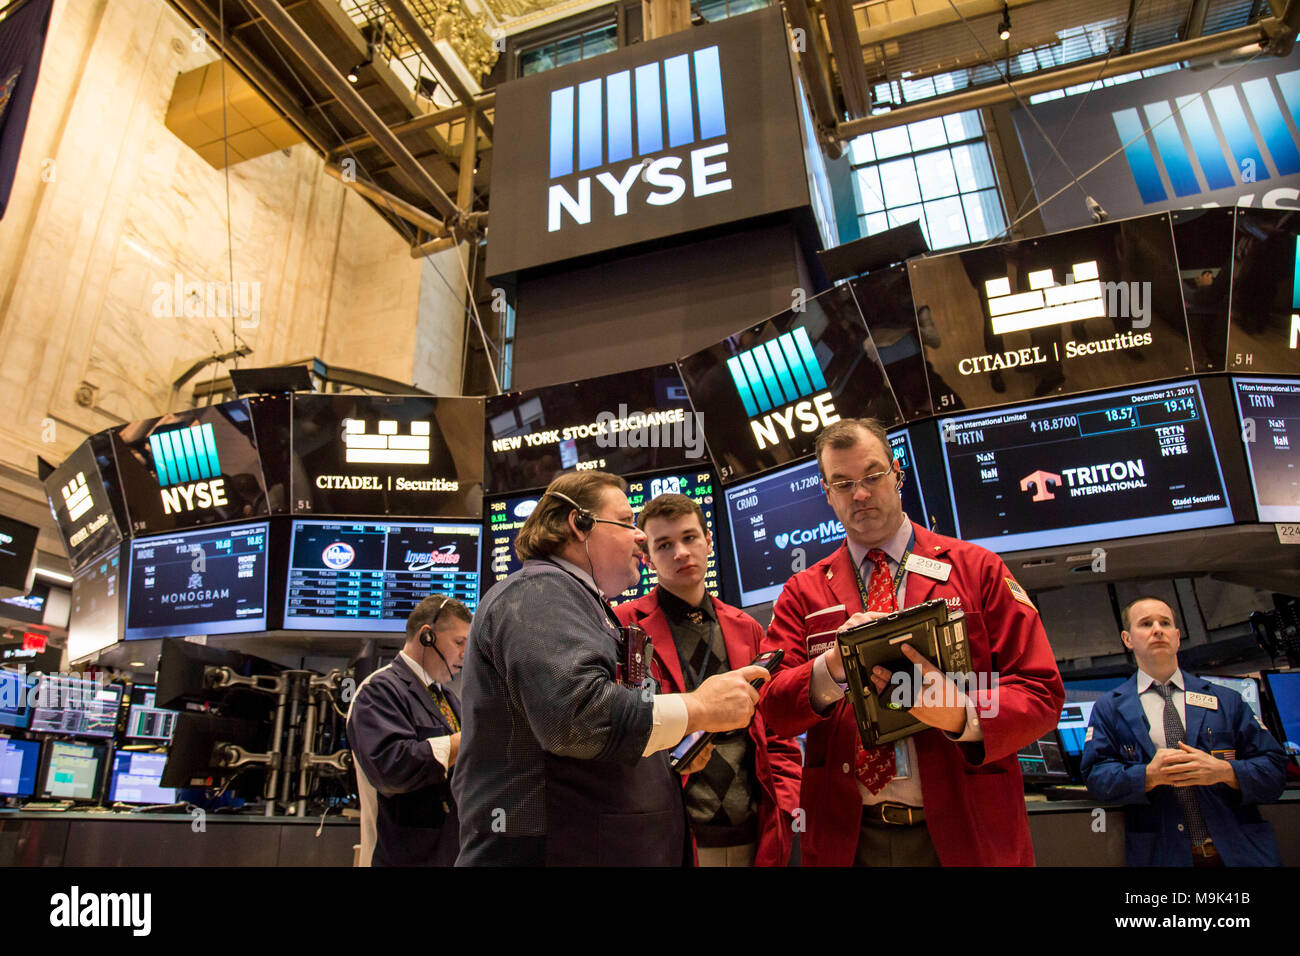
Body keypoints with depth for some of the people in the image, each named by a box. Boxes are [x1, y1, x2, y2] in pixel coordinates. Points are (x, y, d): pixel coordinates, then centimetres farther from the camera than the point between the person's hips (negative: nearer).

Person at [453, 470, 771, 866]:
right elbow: (576, 712, -29)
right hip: (556, 849, -10)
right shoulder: (539, 592, -14)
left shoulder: (576, 598, 19)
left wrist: (670, 755, 13)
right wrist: (700, 707, -18)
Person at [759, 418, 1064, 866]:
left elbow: (1042, 694, -3)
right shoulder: (801, 593, 4)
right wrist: (832, 668, -24)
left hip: (962, 833, -1)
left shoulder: (978, 569, 1)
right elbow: (770, 708, -5)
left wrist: (963, 715, -22)